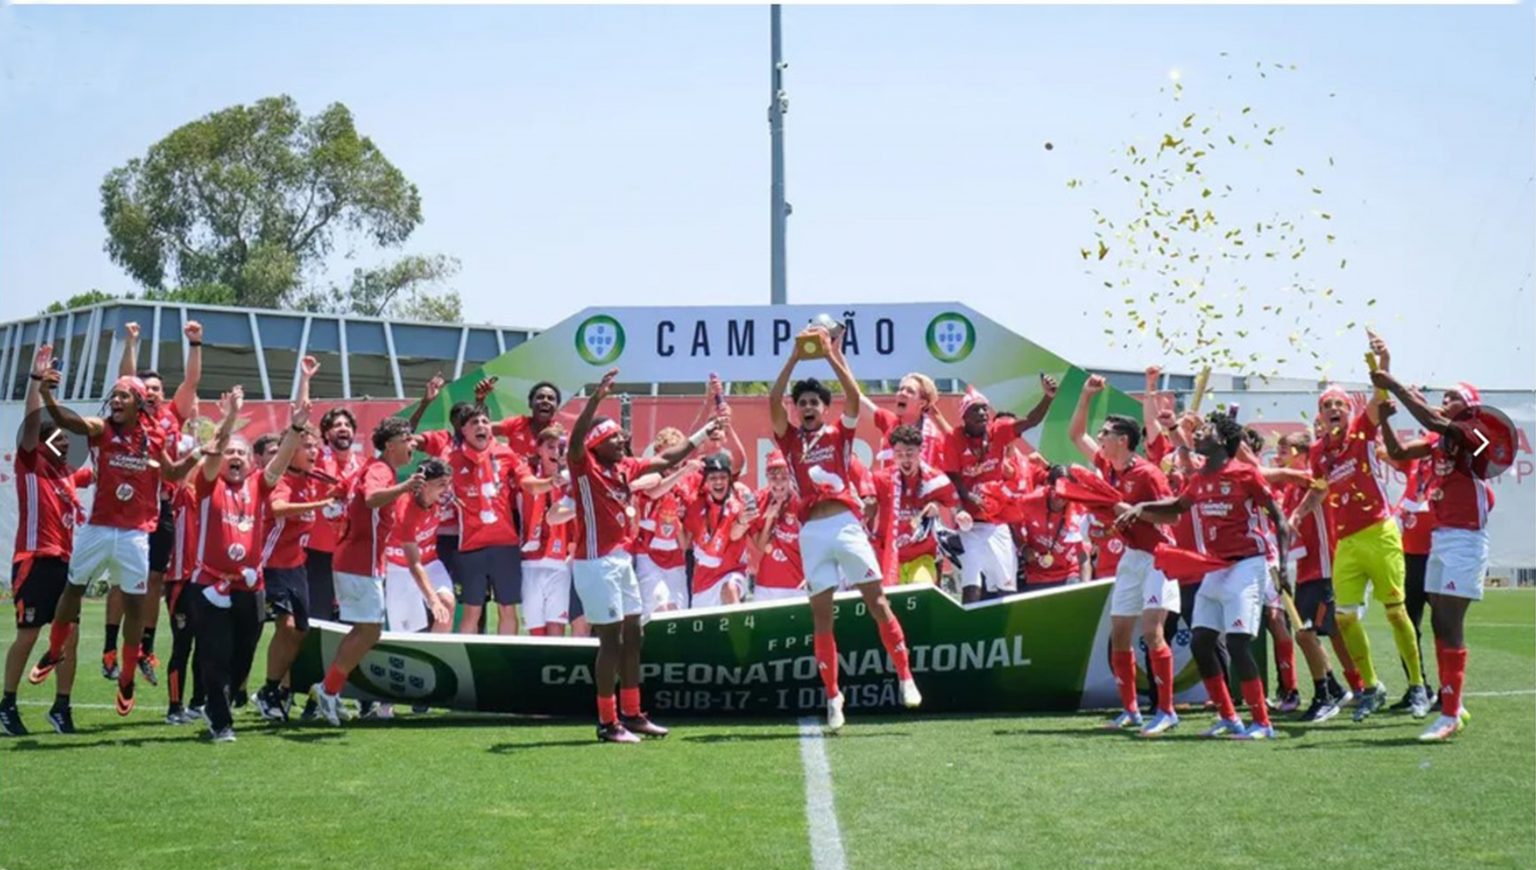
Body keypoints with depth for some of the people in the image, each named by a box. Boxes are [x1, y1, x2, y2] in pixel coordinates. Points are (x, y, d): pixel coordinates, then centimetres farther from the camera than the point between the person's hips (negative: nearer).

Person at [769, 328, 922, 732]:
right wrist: (795, 357, -2)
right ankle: (833, 696, 3)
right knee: (821, 615, 0)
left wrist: (831, 354, -1)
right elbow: (773, 403, 0)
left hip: (846, 524, -1)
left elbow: (854, 396, -1)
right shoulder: (790, 440, 14)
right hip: (812, 530, 1)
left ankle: (906, 678, -1)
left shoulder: (839, 434, 14)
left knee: (877, 601, -4)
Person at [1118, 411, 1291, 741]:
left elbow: (1278, 518, -7)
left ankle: (1262, 723, -11)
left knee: (1237, 642, -16)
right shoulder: (1198, 479, 11)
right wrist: (1141, 507, 18)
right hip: (1214, 570, 8)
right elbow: (1177, 505, 32)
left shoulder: (1245, 474, -9)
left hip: (1245, 566, -8)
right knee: (1200, 642, 3)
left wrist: (1283, 564, -15)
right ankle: (1228, 717, 14)